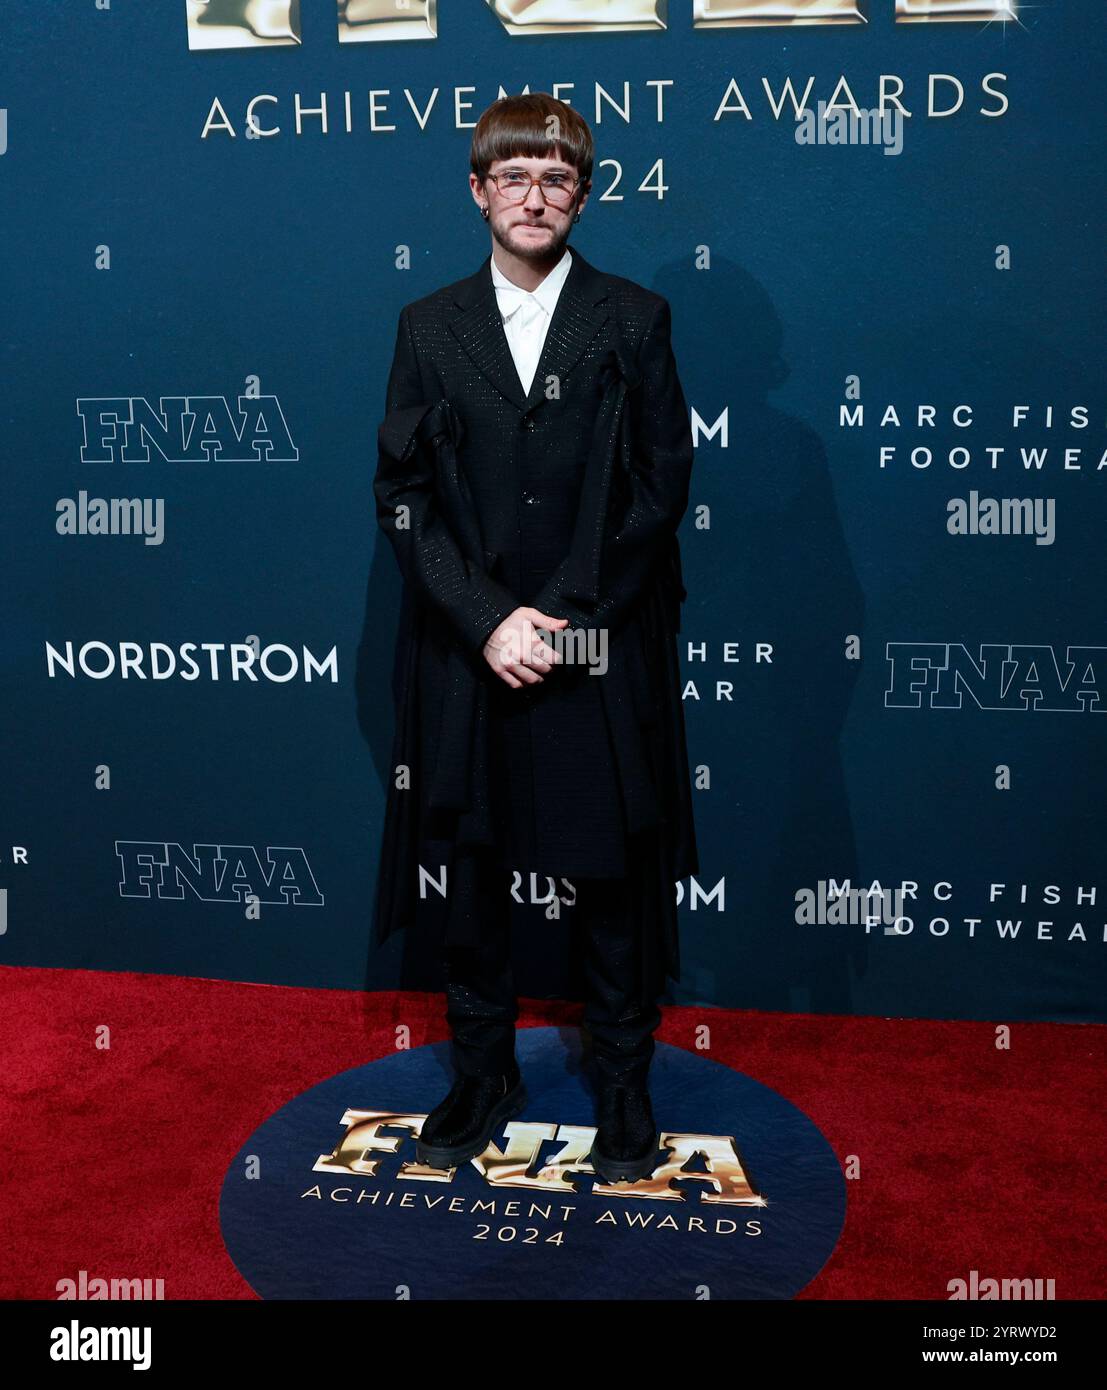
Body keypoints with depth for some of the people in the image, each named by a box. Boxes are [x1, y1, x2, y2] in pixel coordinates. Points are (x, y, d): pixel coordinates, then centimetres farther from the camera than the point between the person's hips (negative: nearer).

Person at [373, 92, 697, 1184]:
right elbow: (402, 494, 1)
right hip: (466, 658, 2)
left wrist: (564, 618, -12)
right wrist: (486, 621, -11)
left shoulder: (634, 321, 3)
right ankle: (482, 1077, 30)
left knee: (612, 878, 8)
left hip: (600, 658, -1)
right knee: (466, 877, 11)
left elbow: (660, 486, -3)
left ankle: (623, 1084, 27)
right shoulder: (429, 328, 7)